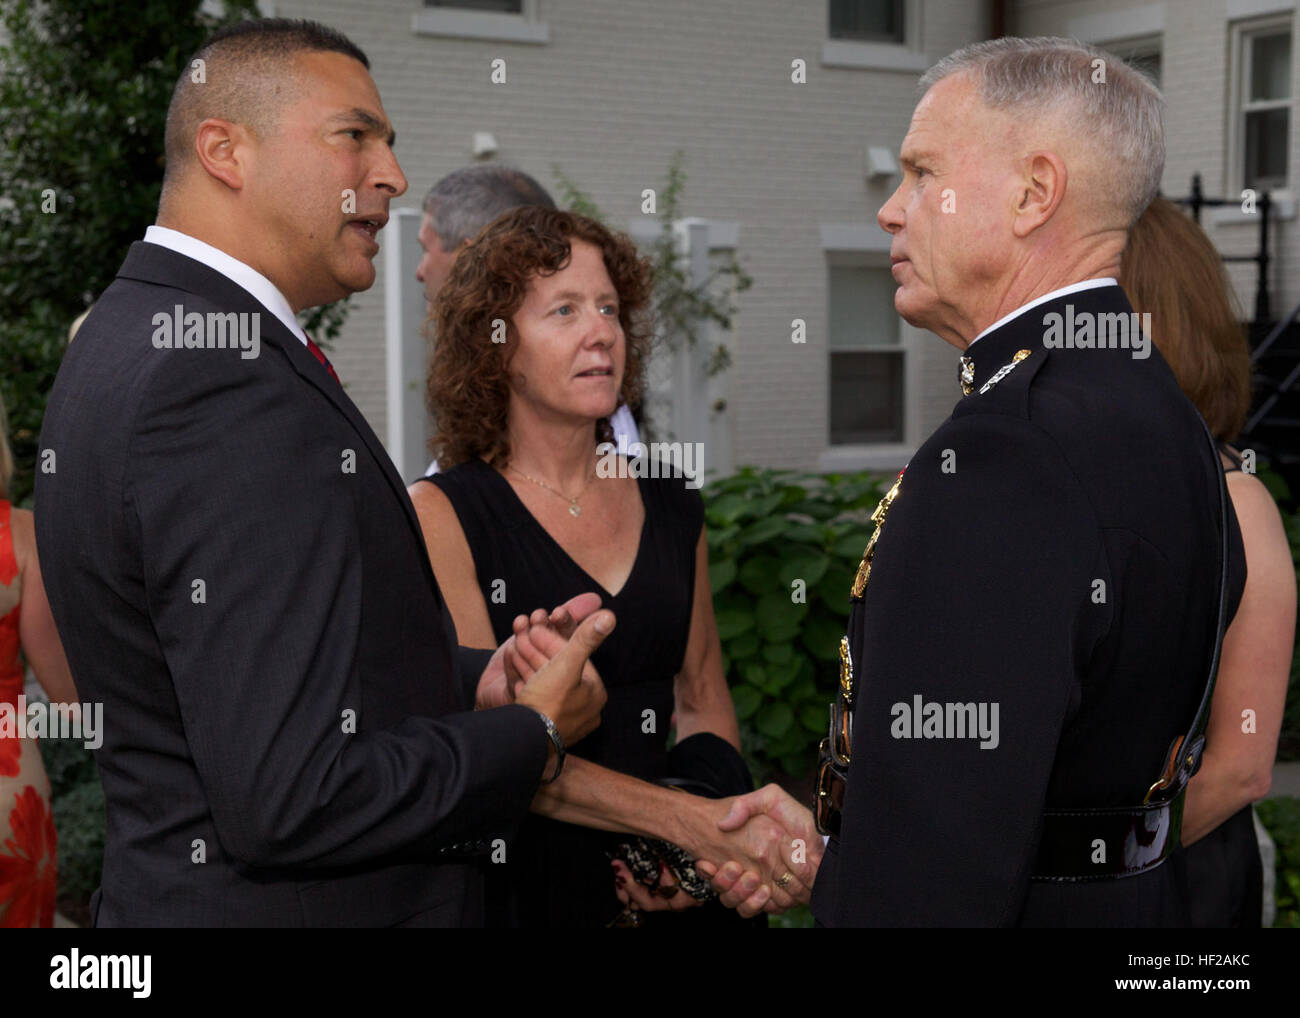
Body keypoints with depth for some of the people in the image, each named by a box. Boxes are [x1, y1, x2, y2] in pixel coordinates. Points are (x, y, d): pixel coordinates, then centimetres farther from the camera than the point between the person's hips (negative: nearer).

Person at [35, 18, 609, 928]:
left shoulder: (135, 337, 8)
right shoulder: (228, 389, -24)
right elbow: (291, 802, -28)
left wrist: (482, 680, 1)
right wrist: (532, 733, -14)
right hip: (278, 899, -9)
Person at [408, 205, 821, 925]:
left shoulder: (671, 507, 4)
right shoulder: (443, 514, -10)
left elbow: (702, 698, 11)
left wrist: (708, 851, -8)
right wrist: (688, 821, -26)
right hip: (516, 881, -4)